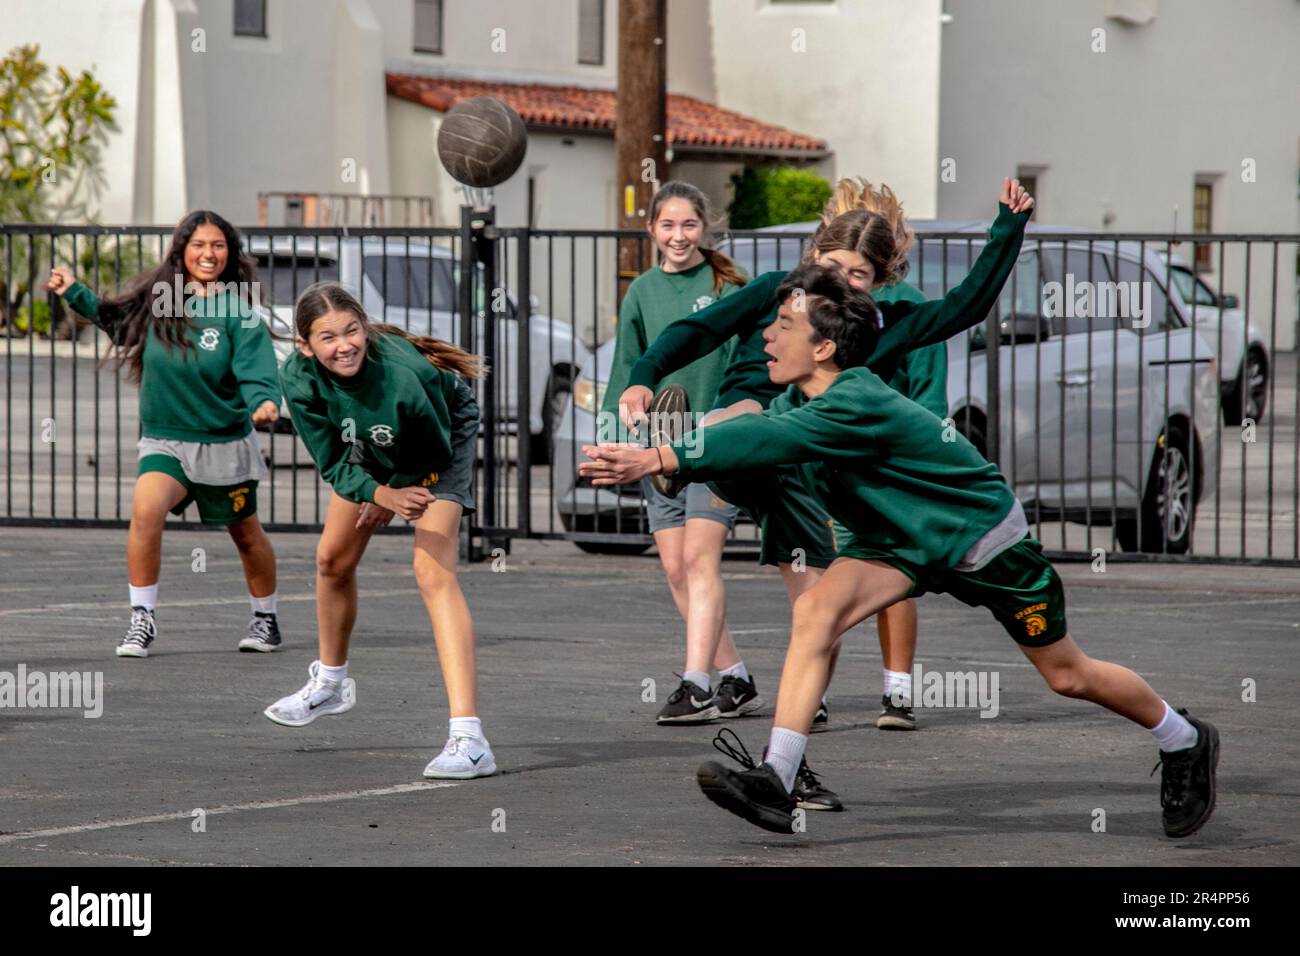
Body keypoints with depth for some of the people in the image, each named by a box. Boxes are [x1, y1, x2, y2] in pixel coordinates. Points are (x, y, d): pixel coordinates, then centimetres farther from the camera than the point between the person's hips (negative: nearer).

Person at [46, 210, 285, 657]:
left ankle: (265, 619, 39)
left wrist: (264, 402, -41)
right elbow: (115, 316, 19)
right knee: (146, 507, -26)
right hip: (164, 442, 2)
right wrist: (74, 293, 12)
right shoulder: (156, 299, -2)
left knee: (245, 534, 15)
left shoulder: (239, 312, -13)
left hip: (225, 443, -2)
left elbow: (257, 373, -20)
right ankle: (142, 619, -16)